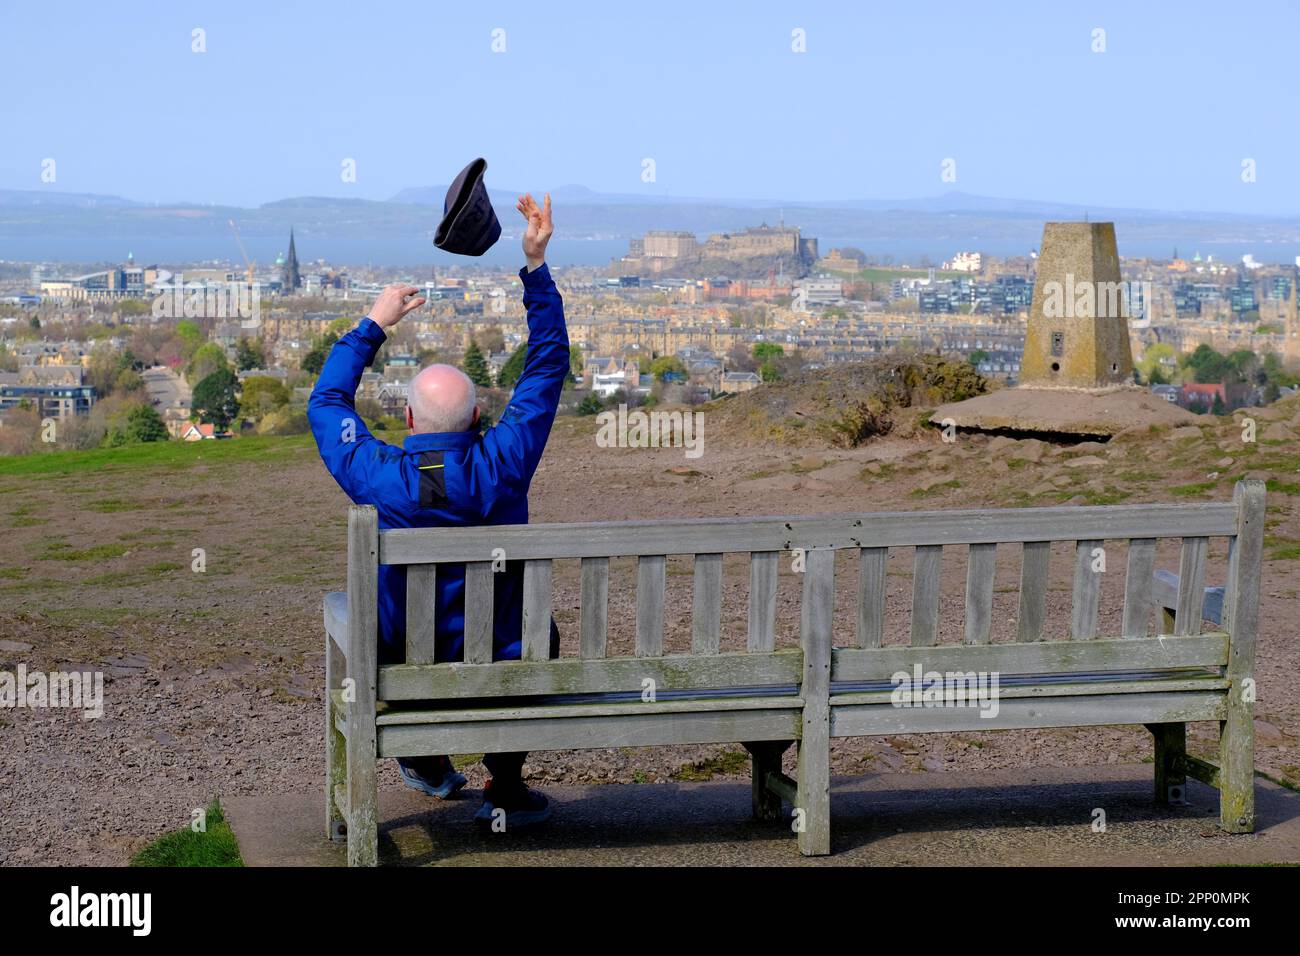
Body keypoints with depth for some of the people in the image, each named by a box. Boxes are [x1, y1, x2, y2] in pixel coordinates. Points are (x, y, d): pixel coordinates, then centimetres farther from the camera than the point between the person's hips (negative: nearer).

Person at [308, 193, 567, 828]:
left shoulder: (375, 477, -18)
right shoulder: (501, 465, -19)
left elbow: (326, 401, 4)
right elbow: (548, 367, -6)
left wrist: (374, 325, 12)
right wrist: (536, 267, -6)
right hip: (501, 666, -1)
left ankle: (429, 763, 46)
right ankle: (506, 788, 32)